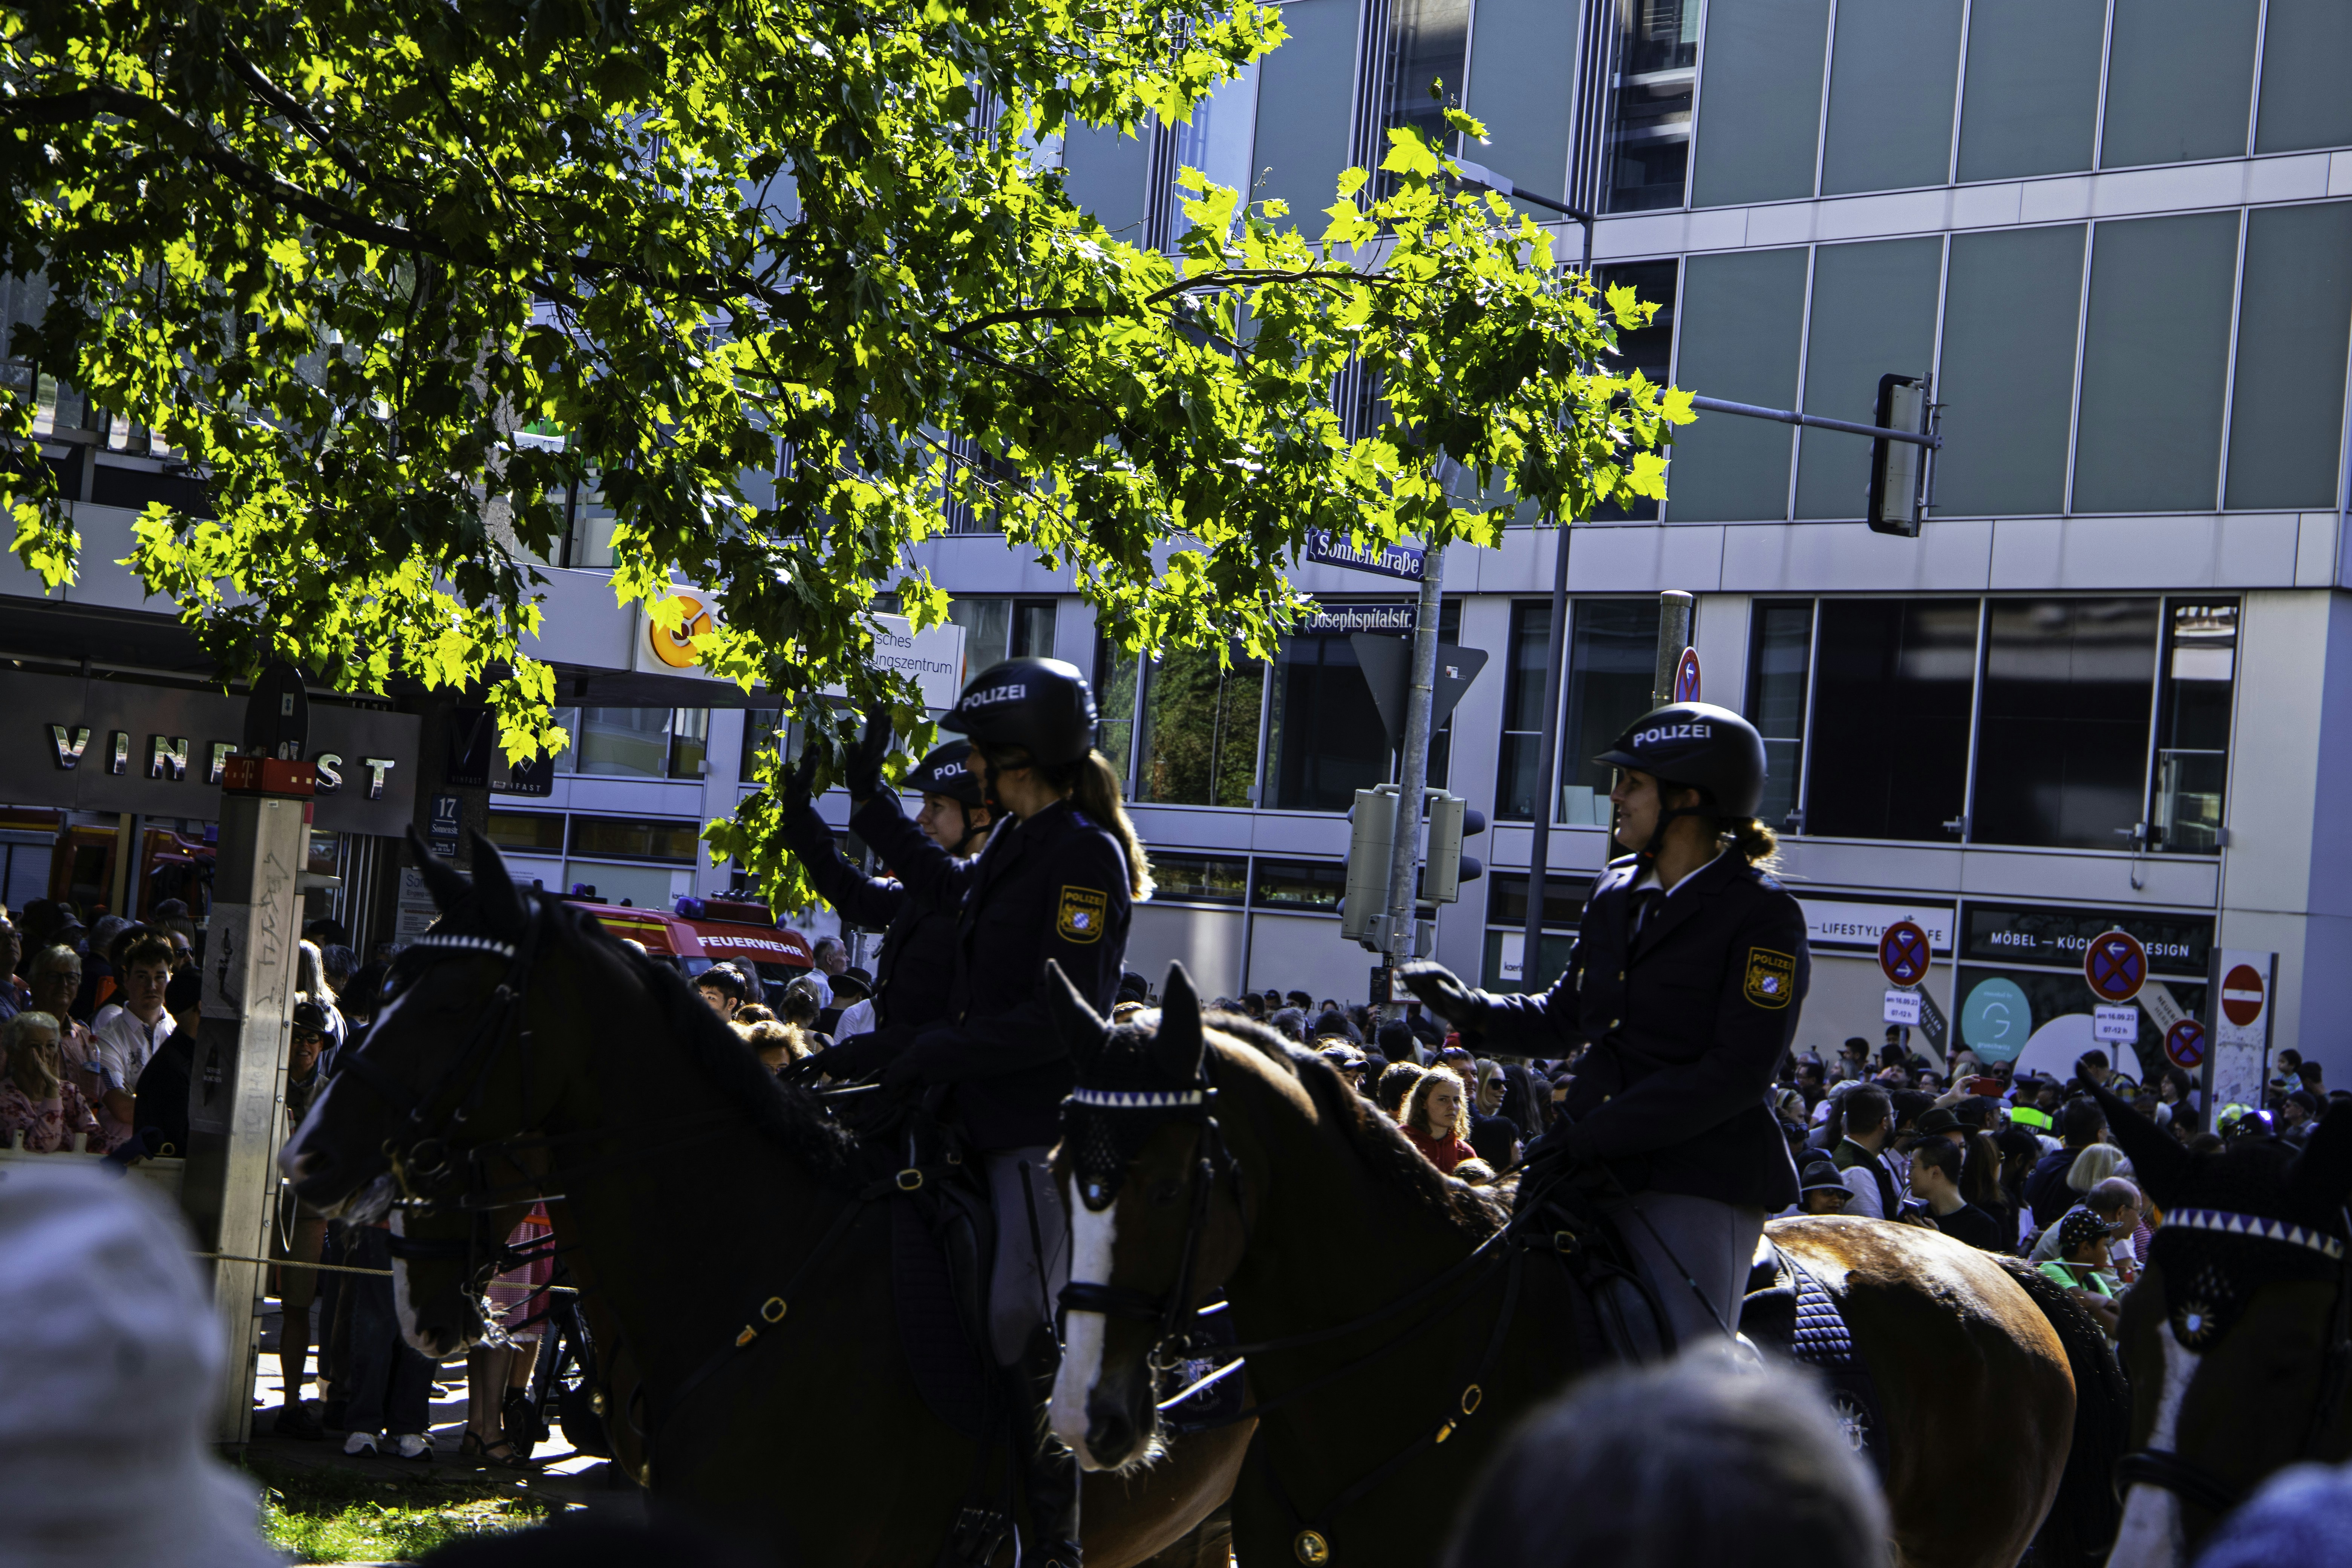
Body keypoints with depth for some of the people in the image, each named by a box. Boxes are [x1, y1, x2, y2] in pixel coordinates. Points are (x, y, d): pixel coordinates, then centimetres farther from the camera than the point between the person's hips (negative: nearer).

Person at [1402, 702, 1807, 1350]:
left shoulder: (1764, 917, -9)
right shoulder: (1615, 894, 13)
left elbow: (1738, 1072, -17)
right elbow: (1563, 1019, 22)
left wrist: (1597, 1133, -20)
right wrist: (1468, 1009, 3)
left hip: (1700, 1181, -7)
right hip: (1600, 1168, 7)